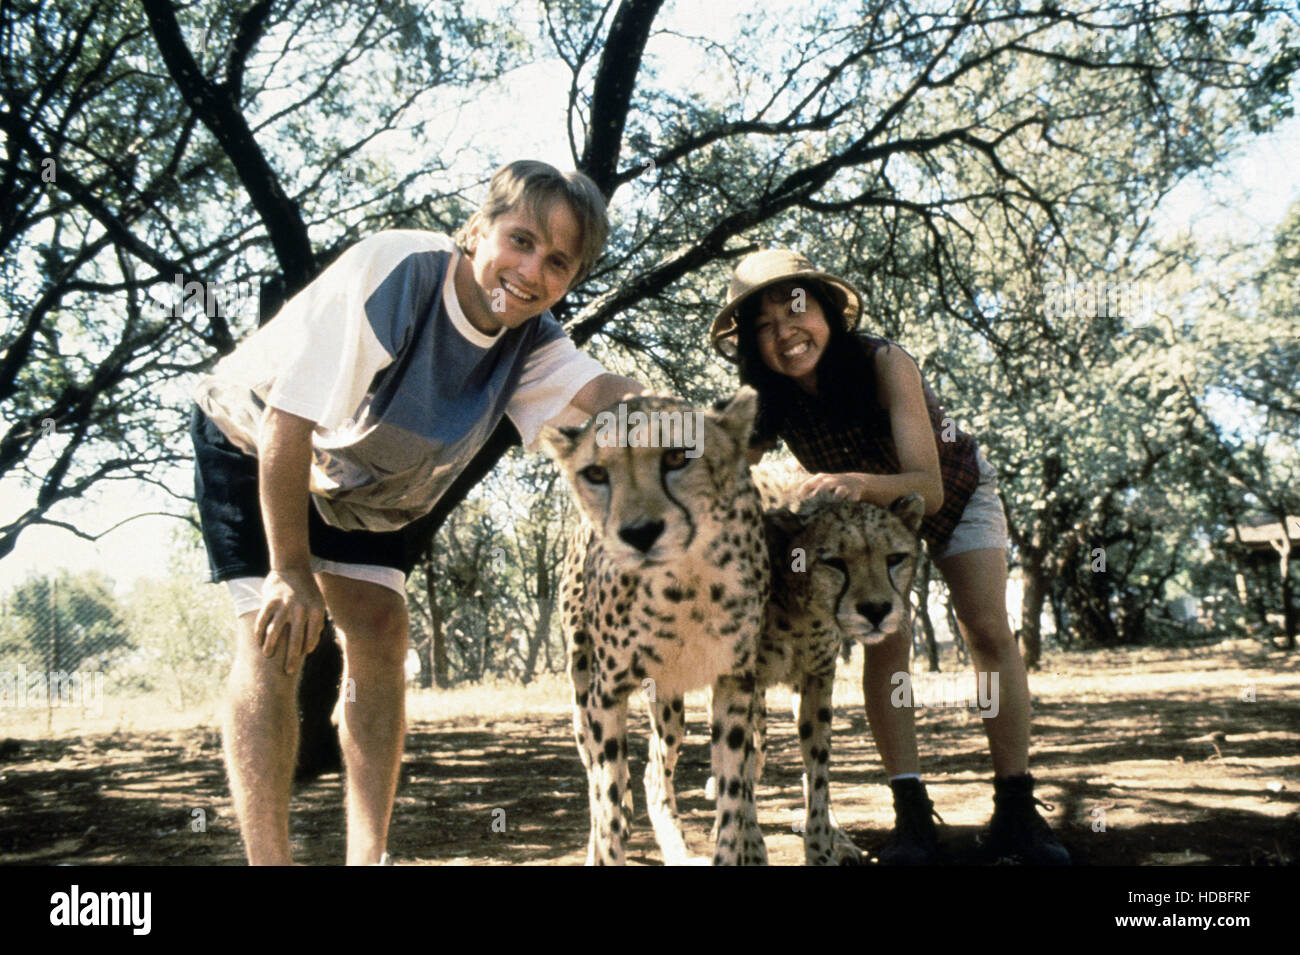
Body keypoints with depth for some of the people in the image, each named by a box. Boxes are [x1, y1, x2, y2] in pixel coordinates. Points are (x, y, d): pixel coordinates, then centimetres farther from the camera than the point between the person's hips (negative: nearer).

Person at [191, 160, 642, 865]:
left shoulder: (532, 340, -16)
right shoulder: (390, 273, -34)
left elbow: (600, 392, -34)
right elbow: (288, 423, -32)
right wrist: (291, 572, -28)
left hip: (368, 478, 5)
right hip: (253, 441, -5)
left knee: (379, 634, -6)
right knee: (278, 638, -16)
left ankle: (368, 859, 0)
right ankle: (267, 859, -13)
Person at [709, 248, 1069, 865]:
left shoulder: (882, 363, -38)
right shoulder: (765, 400, -26)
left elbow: (928, 485, -45)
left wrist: (863, 482, -64)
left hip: (955, 492, -2)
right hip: (871, 511, 2)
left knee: (989, 633, -13)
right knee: (884, 641, -14)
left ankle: (1015, 809, -8)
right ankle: (912, 813, -11)